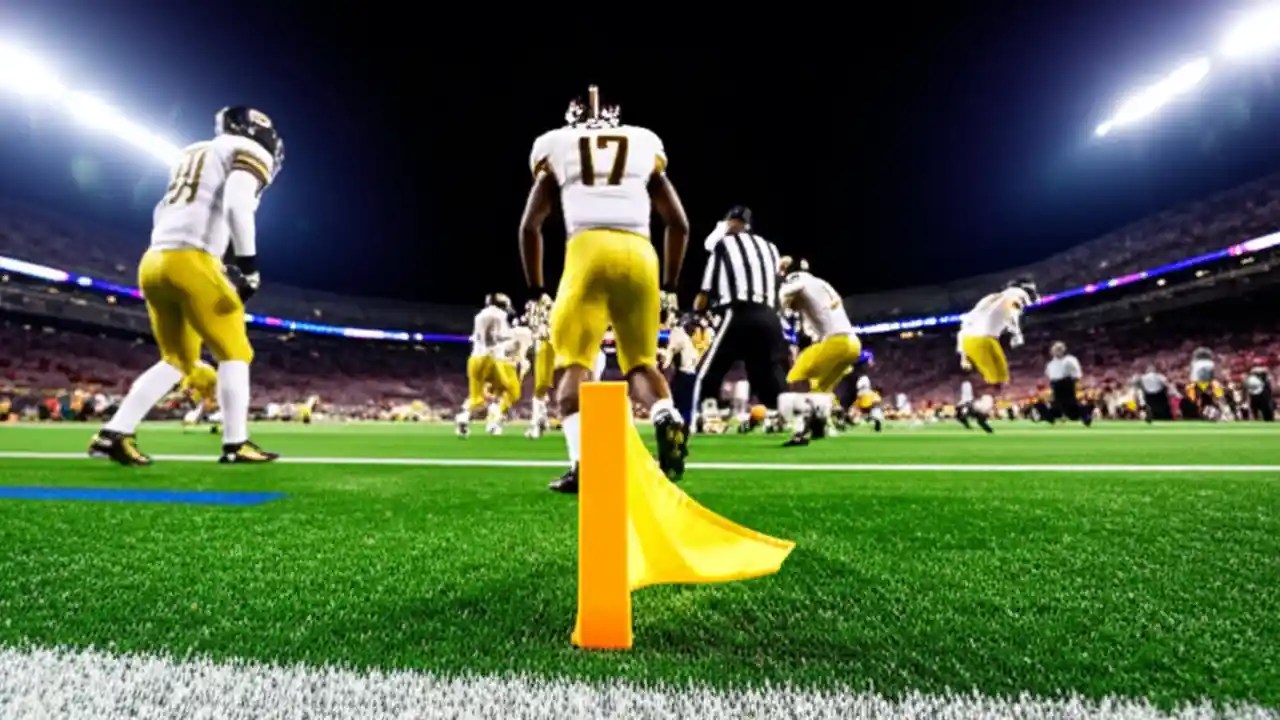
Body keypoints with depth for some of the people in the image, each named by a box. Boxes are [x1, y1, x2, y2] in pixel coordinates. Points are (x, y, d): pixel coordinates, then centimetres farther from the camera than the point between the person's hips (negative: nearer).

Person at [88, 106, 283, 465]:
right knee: (234, 353, 1)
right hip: (191, 263, -8)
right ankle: (236, 445, 0)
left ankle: (113, 434, 13)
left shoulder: (194, 153, 28)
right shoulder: (249, 152, 4)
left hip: (153, 262, 8)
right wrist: (249, 265, -17)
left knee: (178, 359, 17)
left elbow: (163, 216, 27)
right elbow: (237, 205, -16)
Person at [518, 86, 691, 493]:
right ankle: (668, 419, -13)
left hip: (588, 252, -2)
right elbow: (679, 224, 19)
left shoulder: (557, 148, 23)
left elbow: (529, 226, 18)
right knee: (641, 361, 15)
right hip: (639, 254, 2)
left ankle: (581, 462, -13)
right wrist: (669, 285, 26)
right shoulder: (645, 148, 25)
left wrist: (534, 290, 25)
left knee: (573, 361, 5)